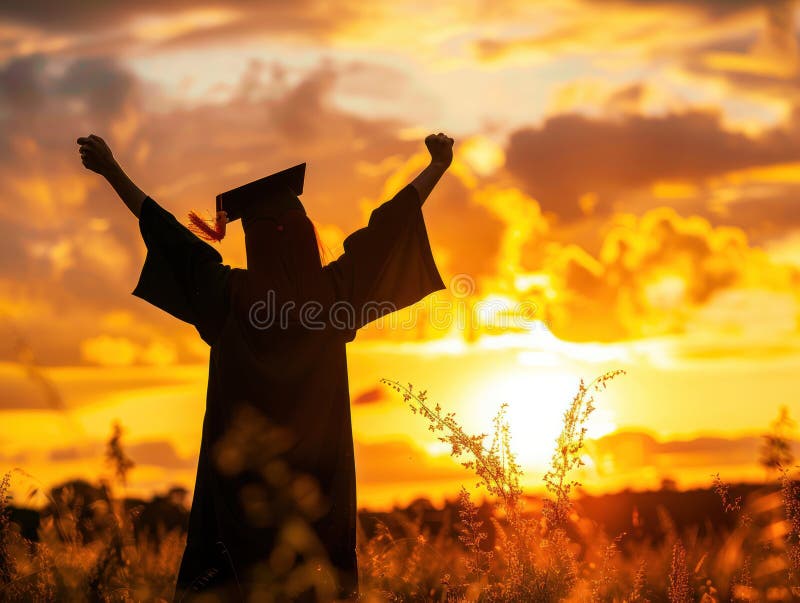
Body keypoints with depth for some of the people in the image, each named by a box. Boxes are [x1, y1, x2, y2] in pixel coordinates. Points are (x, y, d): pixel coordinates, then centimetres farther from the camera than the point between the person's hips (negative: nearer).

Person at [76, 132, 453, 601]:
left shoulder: (233, 294, -6)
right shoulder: (334, 289, -3)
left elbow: (168, 231, 0)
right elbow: (389, 225, 6)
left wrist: (112, 171, 7)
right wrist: (438, 166, 16)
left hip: (241, 465, -1)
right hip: (318, 469, 1)